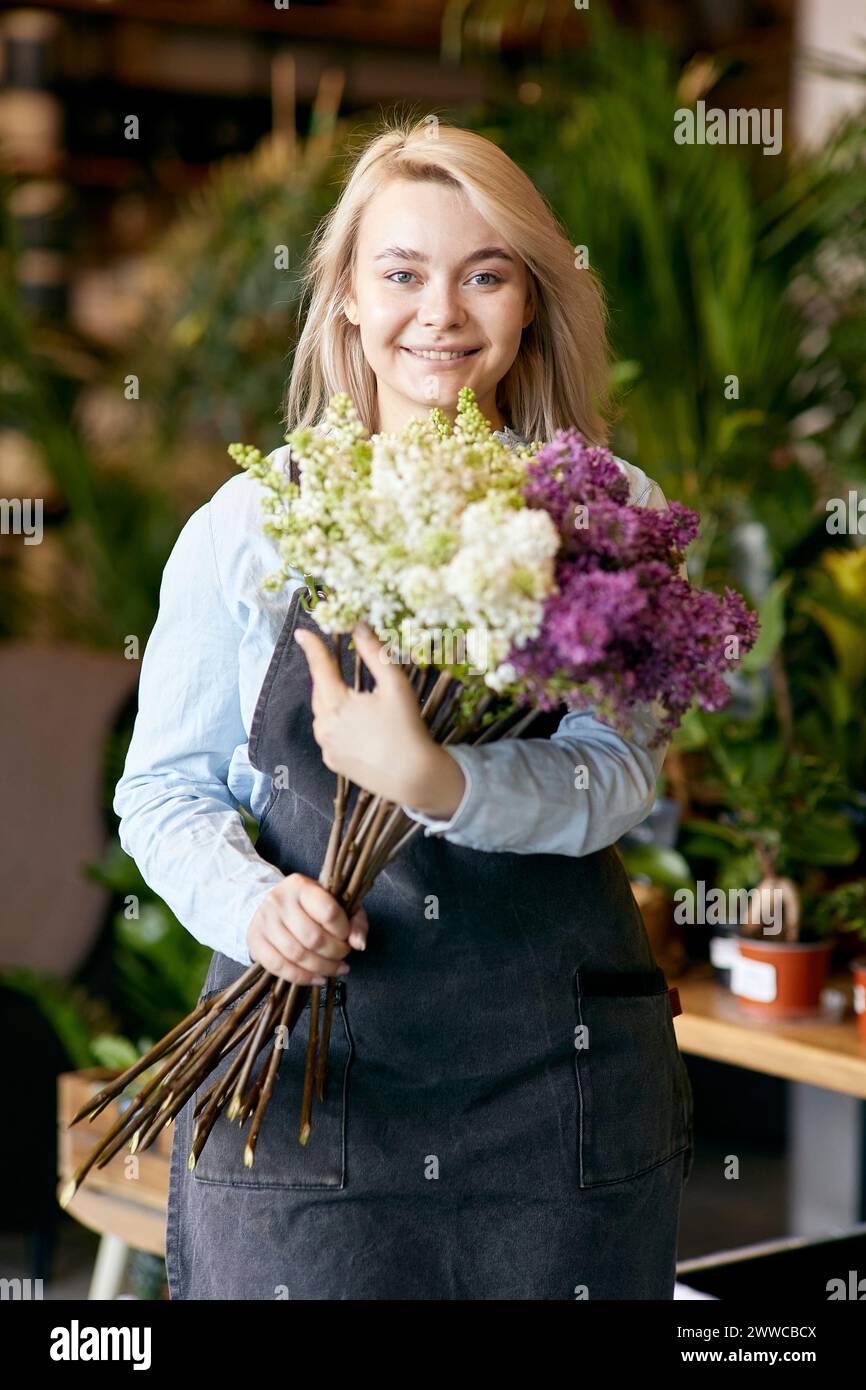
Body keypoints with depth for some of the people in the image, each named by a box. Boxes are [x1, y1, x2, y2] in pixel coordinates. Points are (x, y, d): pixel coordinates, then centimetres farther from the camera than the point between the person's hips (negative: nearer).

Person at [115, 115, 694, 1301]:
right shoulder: (250, 523, 4)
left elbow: (614, 779, -9)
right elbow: (166, 786, 6)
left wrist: (436, 782, -28)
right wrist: (251, 903, -15)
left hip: (556, 1079, 1)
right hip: (304, 1063, 0)